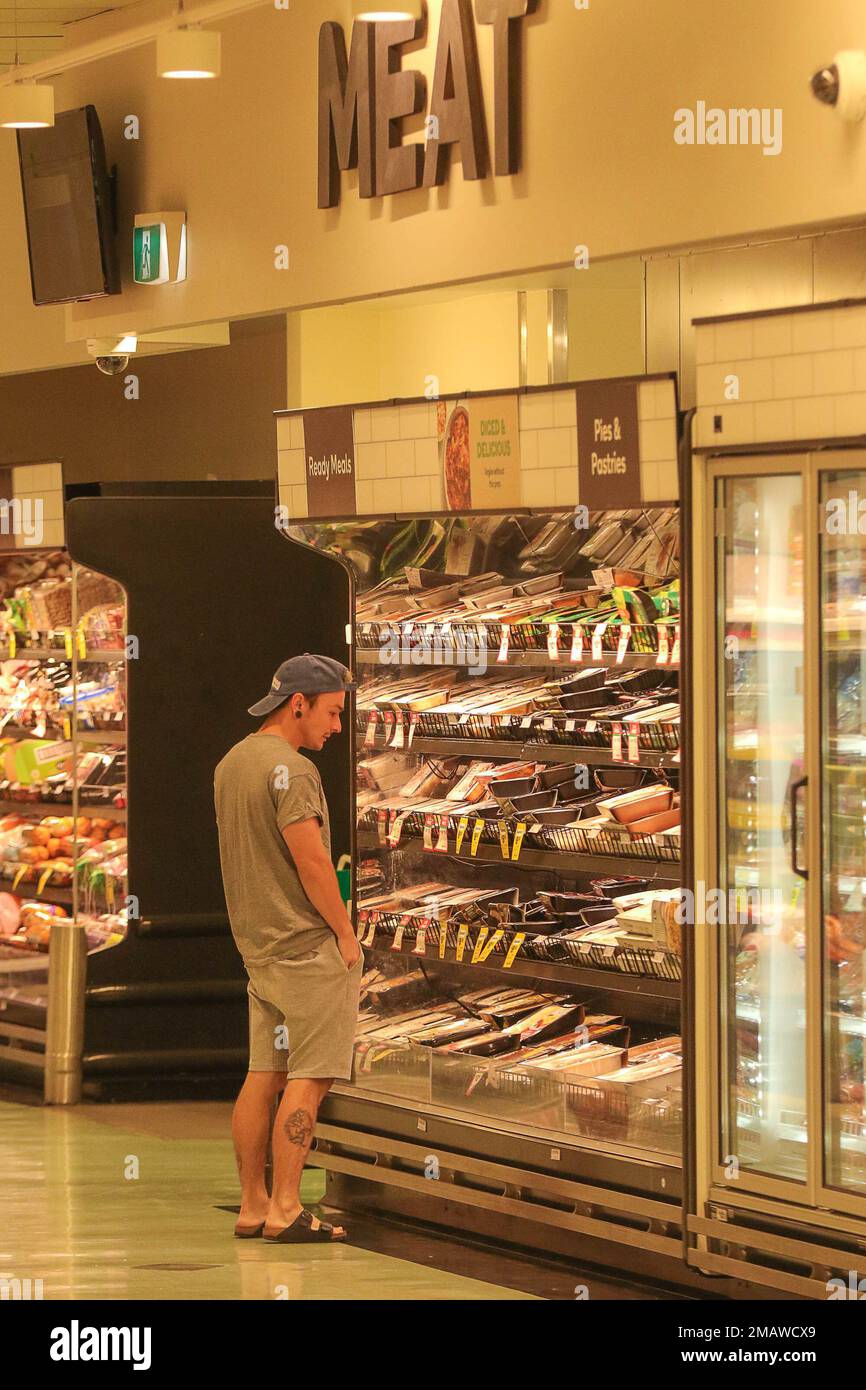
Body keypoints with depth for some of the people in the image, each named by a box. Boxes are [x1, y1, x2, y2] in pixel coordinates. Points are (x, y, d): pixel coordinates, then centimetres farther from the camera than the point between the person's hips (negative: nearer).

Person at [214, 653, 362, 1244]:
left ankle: (252, 1206, 12)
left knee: (263, 1075, 10)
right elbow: (310, 861, -19)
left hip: (258, 946, 9)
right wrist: (346, 932, -9)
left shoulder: (231, 763, 13)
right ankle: (285, 1210, -6)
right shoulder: (291, 769, -16)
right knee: (310, 1077, -5)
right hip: (307, 947, -9)